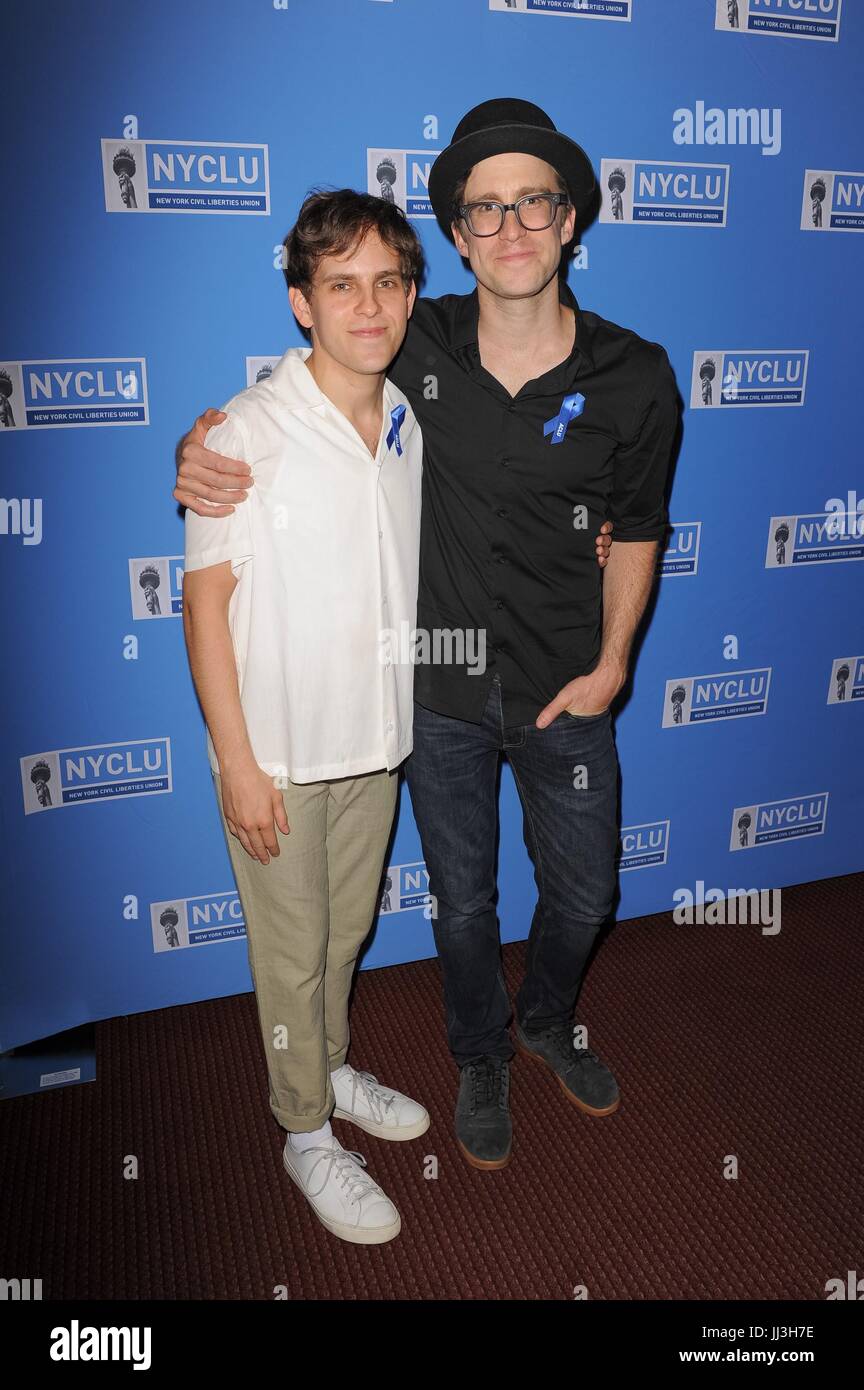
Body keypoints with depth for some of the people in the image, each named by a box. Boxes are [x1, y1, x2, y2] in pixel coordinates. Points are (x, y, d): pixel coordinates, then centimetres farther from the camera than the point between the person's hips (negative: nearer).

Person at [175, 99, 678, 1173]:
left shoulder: (635, 379, -11)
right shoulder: (416, 345, -10)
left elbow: (633, 533, 1)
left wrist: (611, 665, -5)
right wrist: (202, 447, -18)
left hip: (563, 690, 1)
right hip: (440, 691, 0)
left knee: (582, 893, 19)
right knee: (463, 904, 17)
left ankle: (546, 1024, 53)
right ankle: (481, 1060, 47)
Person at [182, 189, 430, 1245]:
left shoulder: (409, 425, 2)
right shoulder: (247, 433, -16)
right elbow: (206, 602, -15)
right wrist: (236, 761, -15)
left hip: (377, 741, 6)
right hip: (279, 753, -5)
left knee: (348, 929, 23)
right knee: (294, 951, 11)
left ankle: (331, 1068, 48)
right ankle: (308, 1132, 34)